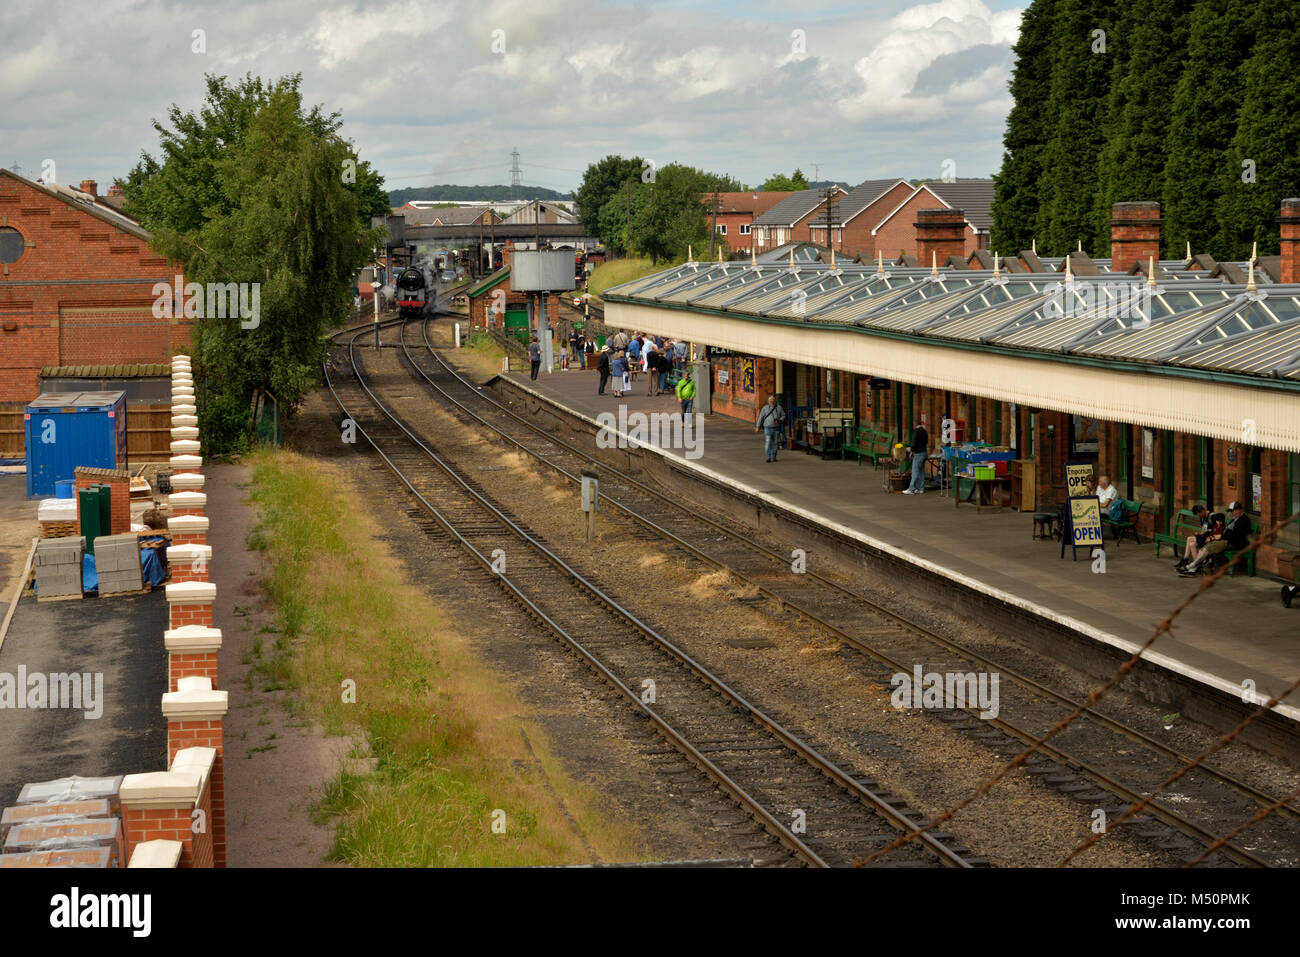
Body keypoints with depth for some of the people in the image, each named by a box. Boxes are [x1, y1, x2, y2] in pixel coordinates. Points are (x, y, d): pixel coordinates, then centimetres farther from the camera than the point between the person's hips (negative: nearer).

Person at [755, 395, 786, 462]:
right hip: (768, 428, -2)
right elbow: (760, 418, 4)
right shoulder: (765, 408, 3)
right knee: (768, 443, -12)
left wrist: (780, 420, -10)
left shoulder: (779, 408, 6)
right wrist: (758, 427, 0)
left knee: (774, 444, 6)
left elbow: (783, 416, 10)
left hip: (776, 428, 2)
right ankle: (767, 457, -12)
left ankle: (773, 457, 16)